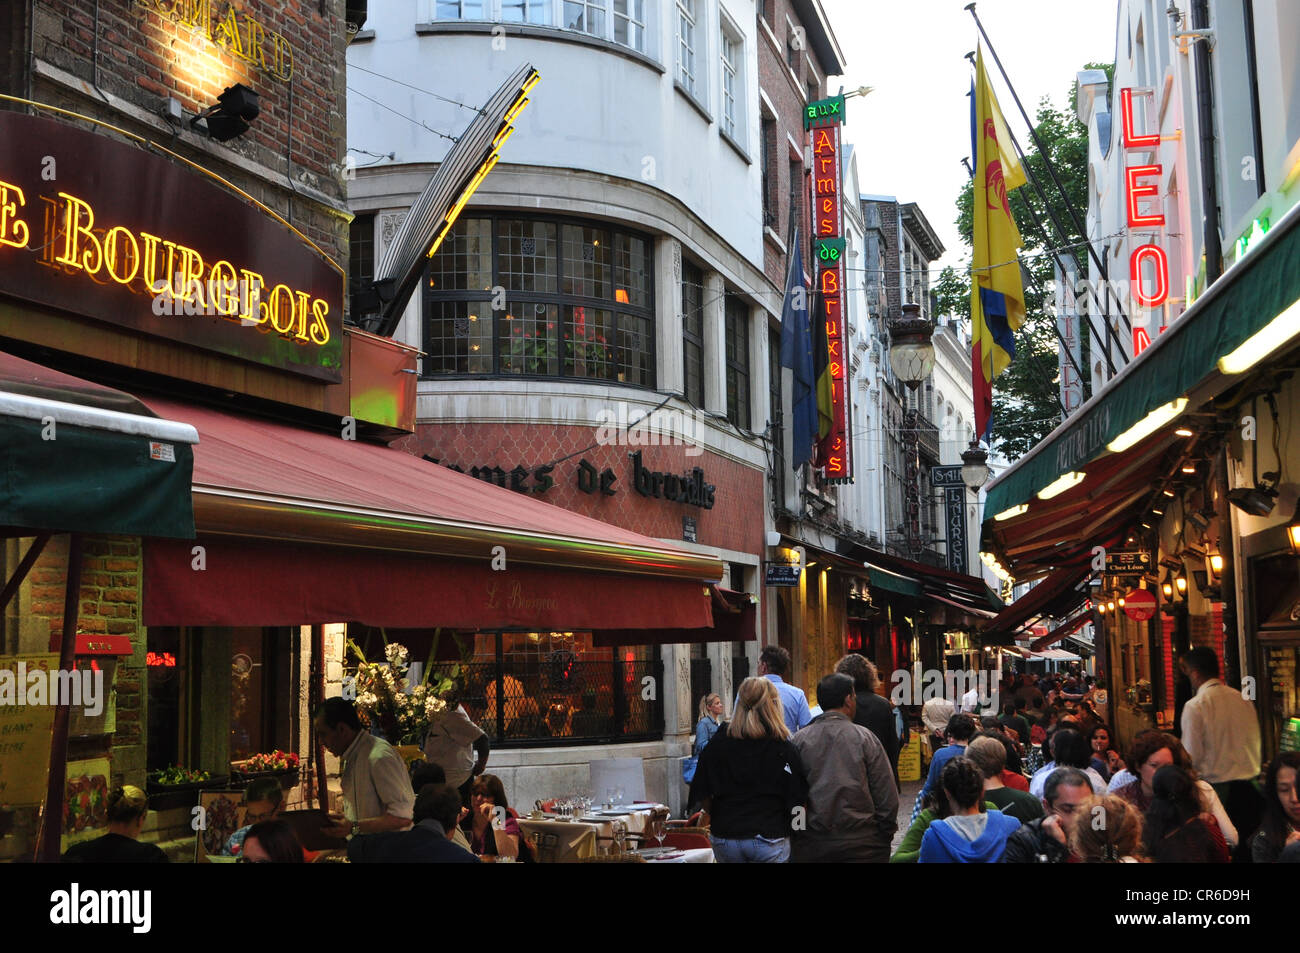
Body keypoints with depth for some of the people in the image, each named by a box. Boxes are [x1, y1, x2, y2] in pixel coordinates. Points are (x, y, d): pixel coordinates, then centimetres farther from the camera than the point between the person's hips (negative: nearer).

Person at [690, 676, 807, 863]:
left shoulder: (718, 743, -2)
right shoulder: (785, 749, -7)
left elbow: (701, 795, 2)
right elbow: (798, 803, -8)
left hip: (725, 838, 3)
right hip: (769, 838, -3)